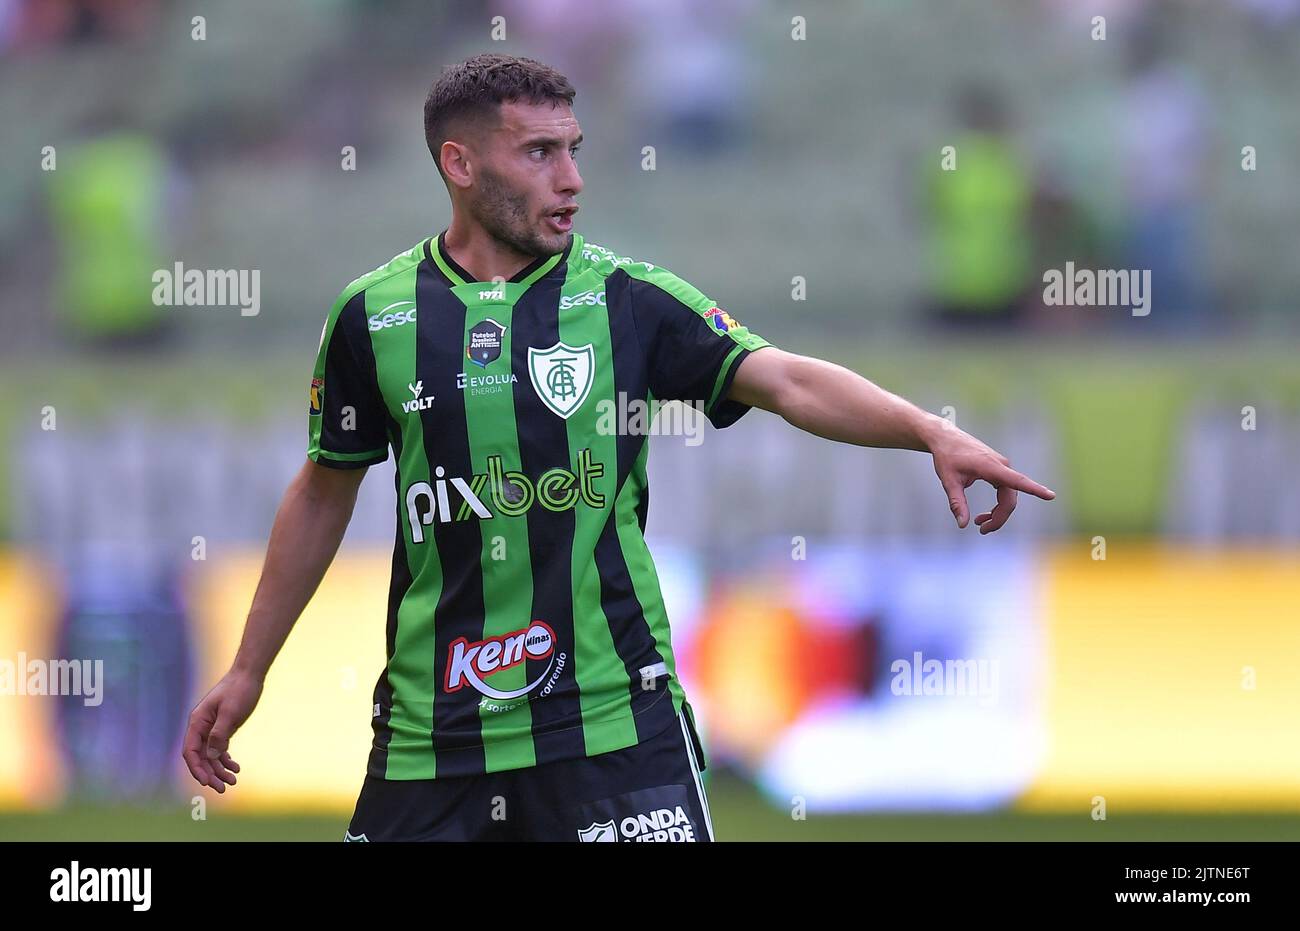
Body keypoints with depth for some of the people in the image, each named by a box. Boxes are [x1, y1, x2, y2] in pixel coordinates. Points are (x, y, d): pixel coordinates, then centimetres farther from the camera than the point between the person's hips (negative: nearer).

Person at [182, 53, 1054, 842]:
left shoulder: (627, 298, 0)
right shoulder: (373, 315, 5)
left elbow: (786, 380, -9)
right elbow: (326, 492, 16)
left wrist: (932, 432, -26)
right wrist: (248, 671, 18)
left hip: (610, 711, -1)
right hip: (433, 731, 1)